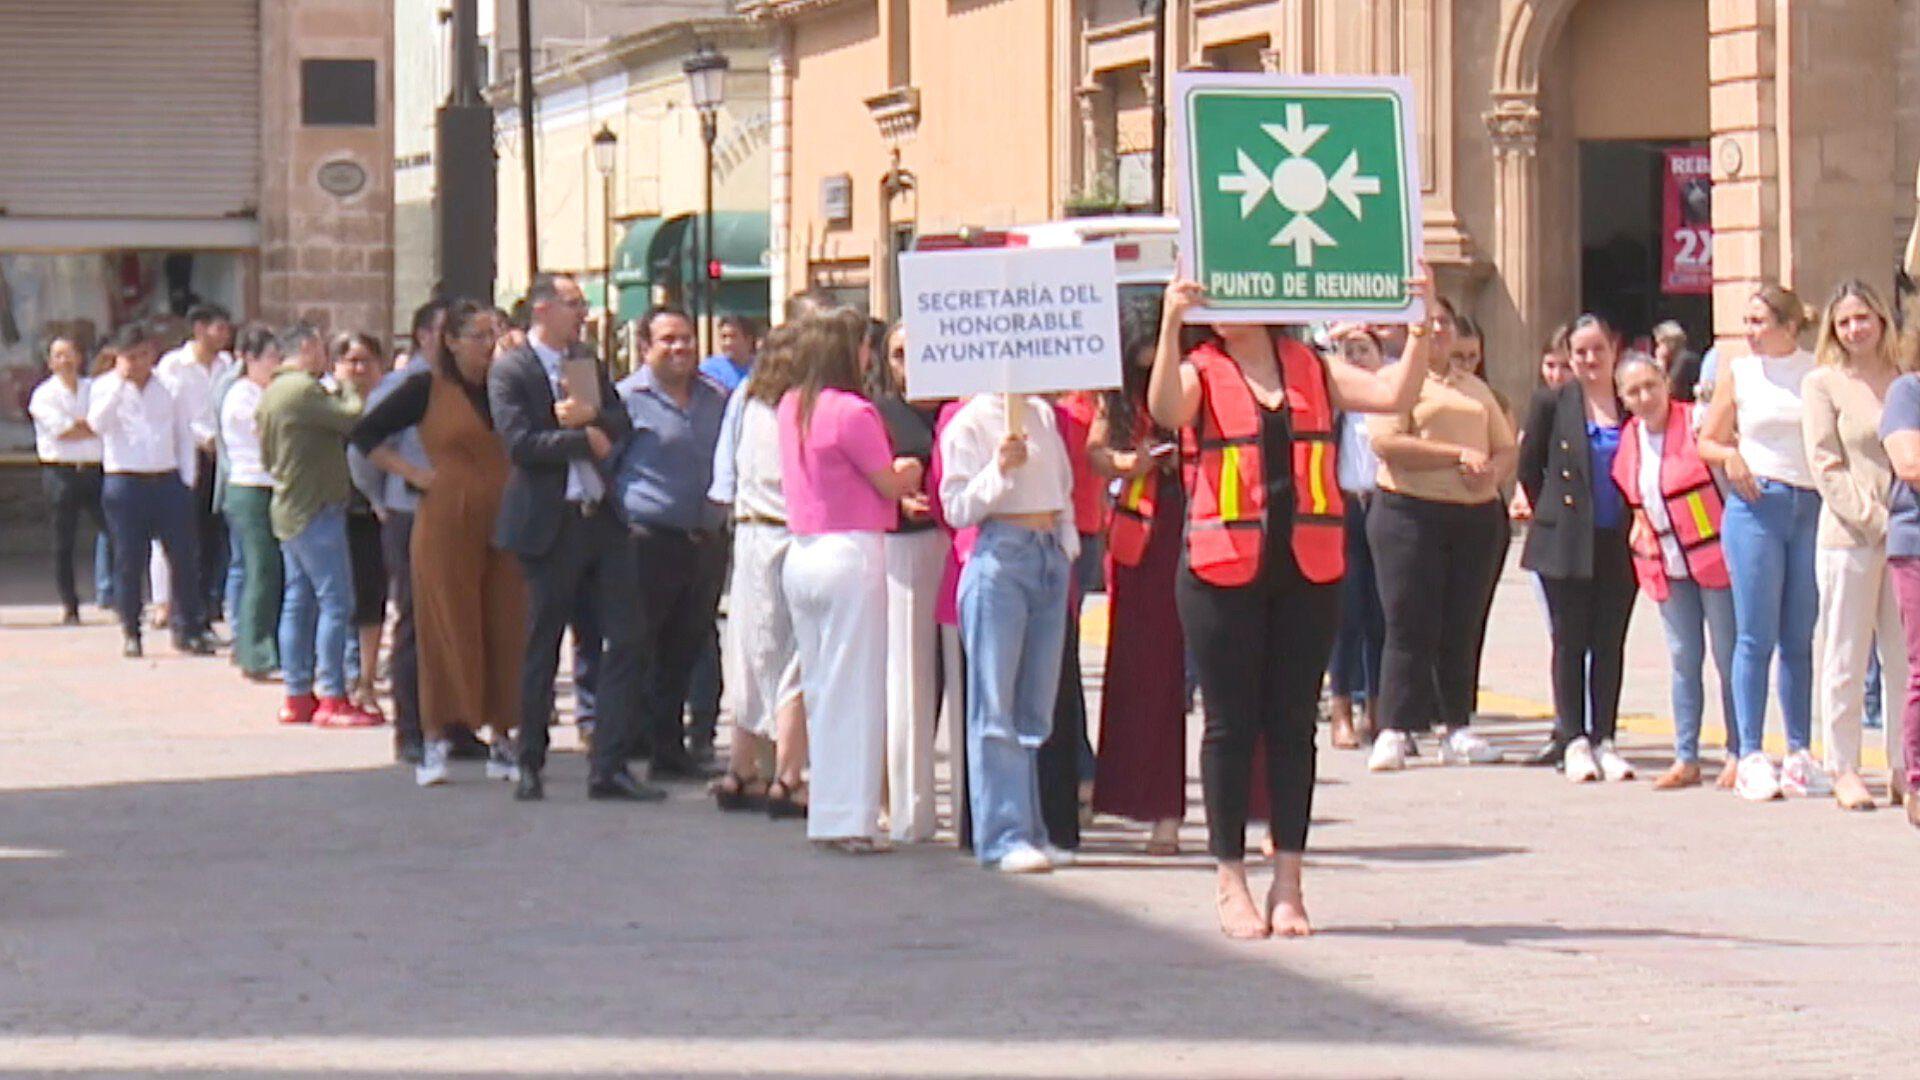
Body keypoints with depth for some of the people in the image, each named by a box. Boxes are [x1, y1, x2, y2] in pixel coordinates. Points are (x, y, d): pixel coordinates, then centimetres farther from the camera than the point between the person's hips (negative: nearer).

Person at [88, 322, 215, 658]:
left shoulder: (168, 386, 9)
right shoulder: (106, 387, 3)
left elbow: (185, 432, 14)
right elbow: (97, 423, -17)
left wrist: (187, 479, 5)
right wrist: (121, 380, -18)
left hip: (168, 480, 2)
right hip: (124, 482, -2)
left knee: (184, 555, -1)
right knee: (129, 561, 0)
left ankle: (187, 630, 7)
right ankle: (130, 634, 9)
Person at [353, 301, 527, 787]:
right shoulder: (426, 389, 1)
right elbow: (364, 435, 3)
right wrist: (412, 473, -4)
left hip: (502, 527, 4)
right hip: (446, 524, -4)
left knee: (506, 633, 3)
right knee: (446, 632, -3)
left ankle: (502, 742, 11)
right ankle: (435, 745, 2)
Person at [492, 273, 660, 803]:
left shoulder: (589, 364, 15)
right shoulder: (510, 371, -6)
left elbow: (623, 425, 7)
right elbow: (520, 442, -16)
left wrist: (592, 415, -13)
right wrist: (587, 439, -10)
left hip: (603, 517, 6)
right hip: (550, 522, -6)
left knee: (625, 638, -2)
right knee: (542, 647, 4)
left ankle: (609, 765, 1)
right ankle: (530, 765, 17)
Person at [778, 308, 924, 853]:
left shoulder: (792, 408, 9)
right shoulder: (852, 412, -14)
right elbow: (892, 486, -7)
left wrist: (895, 480, 16)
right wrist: (909, 472, 16)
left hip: (800, 556, 8)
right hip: (852, 553, -8)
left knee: (818, 690, 13)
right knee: (855, 690, -3)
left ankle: (824, 815, 16)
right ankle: (849, 819, -4)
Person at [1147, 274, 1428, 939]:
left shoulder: (1313, 370, 11)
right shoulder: (1200, 373, 2)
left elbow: (1394, 395, 1)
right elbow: (1166, 410, -19)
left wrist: (1421, 329, -12)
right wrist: (1170, 327, -31)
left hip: (1308, 570, 3)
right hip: (1225, 571, -3)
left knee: (1294, 723, 5)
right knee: (1231, 723, 2)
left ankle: (1289, 883, 10)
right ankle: (1230, 880, 9)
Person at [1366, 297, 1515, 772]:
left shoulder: (1475, 389, 22)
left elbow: (1505, 448, 19)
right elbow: (1386, 442, -13)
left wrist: (1493, 472, -5)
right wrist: (1459, 456, -15)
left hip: (1477, 515, 5)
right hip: (1410, 514, -5)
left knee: (1462, 626, 4)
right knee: (1409, 626, -8)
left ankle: (1457, 728, 9)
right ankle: (1395, 732, -7)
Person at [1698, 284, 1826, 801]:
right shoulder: (1739, 371, 8)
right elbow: (1707, 441, 11)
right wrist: (1730, 456, -11)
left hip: (1812, 506, 1)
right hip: (1757, 506, -1)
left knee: (1801, 637, 5)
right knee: (1756, 637, -3)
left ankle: (1800, 753, 11)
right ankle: (1750, 756, 0)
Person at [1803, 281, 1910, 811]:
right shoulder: (1823, 383, 1)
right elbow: (1826, 467, -4)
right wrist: (1874, 519, -14)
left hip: (1904, 537, 3)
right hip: (1848, 536, -3)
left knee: (1907, 657, 4)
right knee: (1845, 657, 1)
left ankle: (1903, 766, 12)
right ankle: (1843, 770, 7)